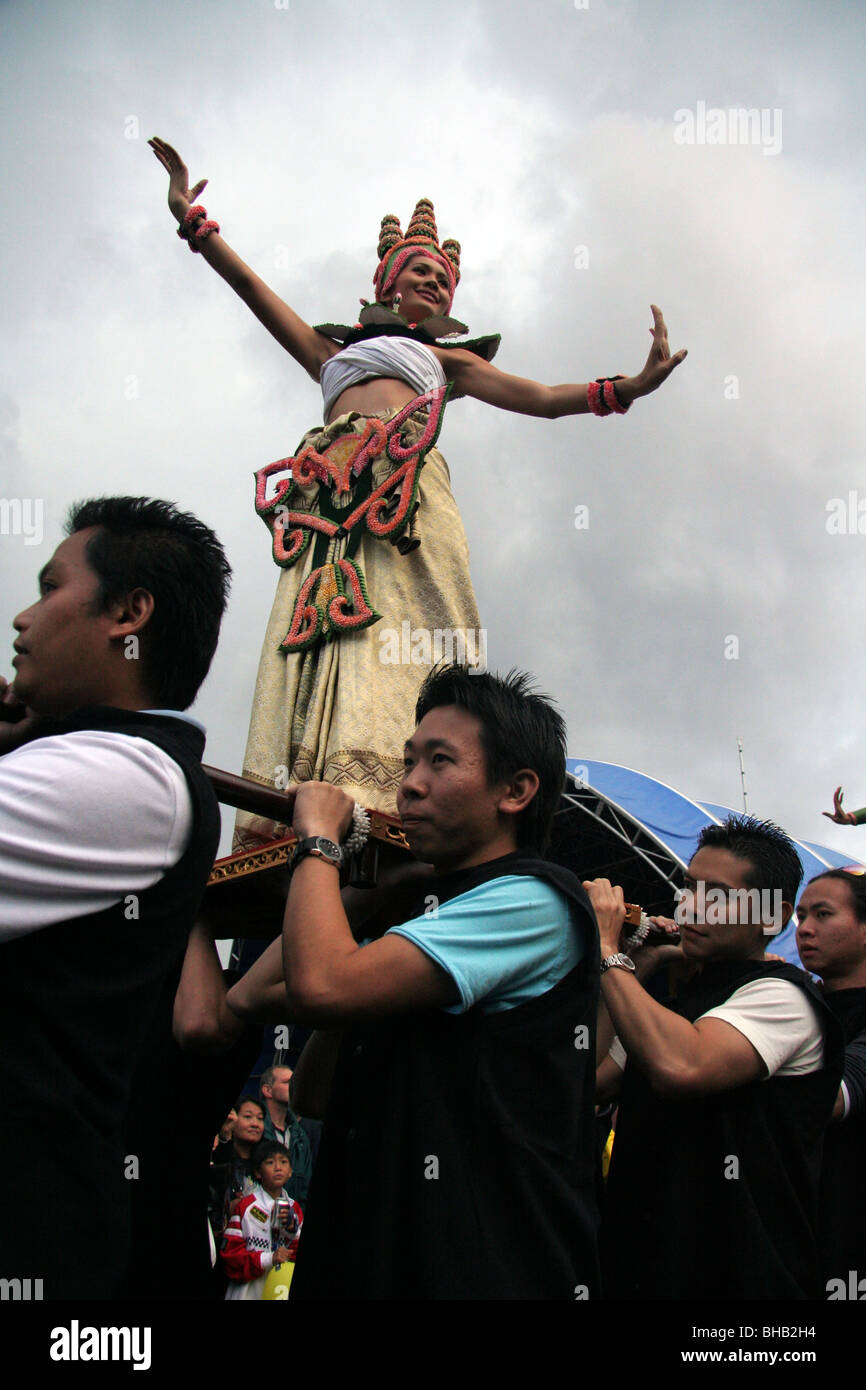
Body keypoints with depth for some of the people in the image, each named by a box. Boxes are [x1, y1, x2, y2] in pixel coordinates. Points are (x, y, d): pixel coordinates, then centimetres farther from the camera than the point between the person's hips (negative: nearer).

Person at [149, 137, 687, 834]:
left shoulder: (445, 354, 32)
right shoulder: (335, 349, 35)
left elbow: (535, 396, 20)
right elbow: (254, 287, 30)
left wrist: (629, 387, 7)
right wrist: (193, 219, 23)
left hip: (402, 489, -1)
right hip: (330, 499, 1)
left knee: (402, 638, -21)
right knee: (320, 637, -17)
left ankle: (397, 800, -36)